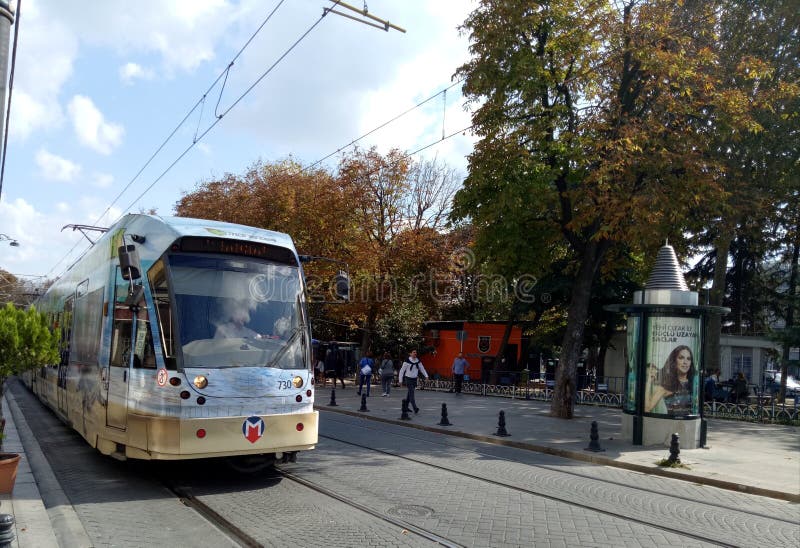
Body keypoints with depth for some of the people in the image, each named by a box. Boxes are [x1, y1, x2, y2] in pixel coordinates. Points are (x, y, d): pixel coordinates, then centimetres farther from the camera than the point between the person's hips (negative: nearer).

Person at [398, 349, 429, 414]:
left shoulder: (418, 361, 3)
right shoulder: (407, 361, -11)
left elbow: (422, 369, 7)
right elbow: (402, 370, -6)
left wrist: (426, 376, -9)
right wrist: (400, 380, -7)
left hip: (414, 379, 6)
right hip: (408, 379, -6)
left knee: (410, 393, 13)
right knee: (411, 393, -15)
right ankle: (415, 408, -22)